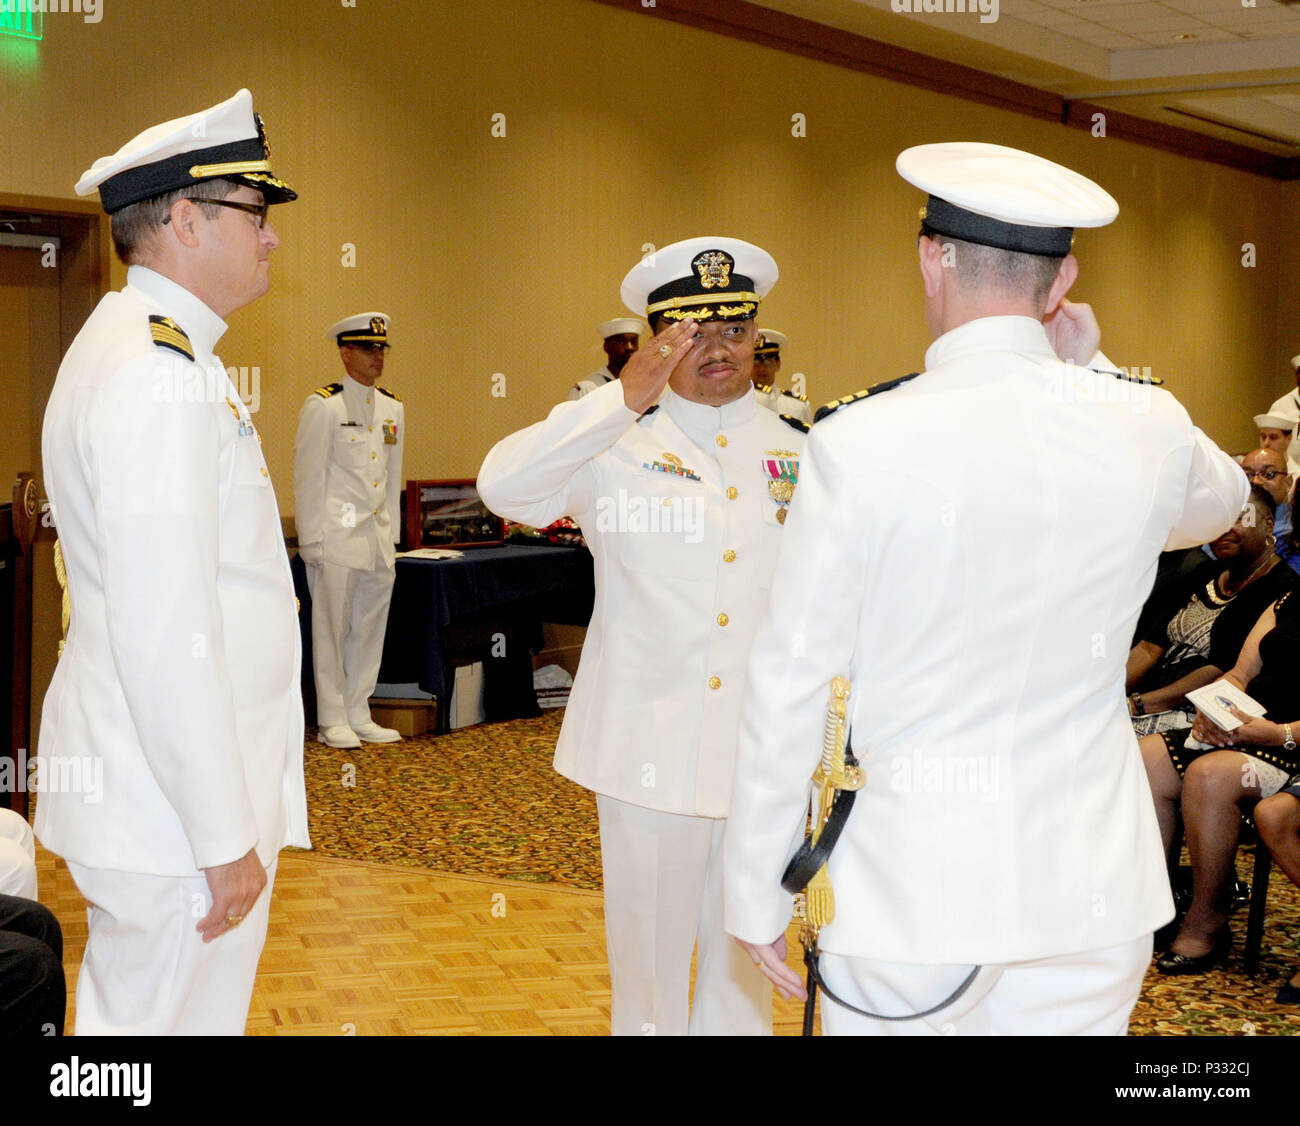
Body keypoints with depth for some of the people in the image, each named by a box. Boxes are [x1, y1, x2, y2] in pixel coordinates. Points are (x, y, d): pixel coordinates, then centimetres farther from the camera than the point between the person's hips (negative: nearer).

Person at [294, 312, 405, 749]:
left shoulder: (392, 408, 13)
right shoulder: (322, 406, -6)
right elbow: (307, 477, -7)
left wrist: (392, 534, 15)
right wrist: (312, 539, -10)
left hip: (379, 541, 6)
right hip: (336, 539, -6)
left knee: (370, 630, 9)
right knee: (332, 630, -1)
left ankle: (359, 716, 18)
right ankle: (332, 722, 7)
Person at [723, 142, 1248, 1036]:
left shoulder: (859, 444, -14)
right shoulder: (1147, 429, -3)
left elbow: (791, 686, -10)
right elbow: (1220, 502, 23)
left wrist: (757, 894, 0)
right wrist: (1087, 372, 19)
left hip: (912, 890, -3)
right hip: (1094, 895, 3)